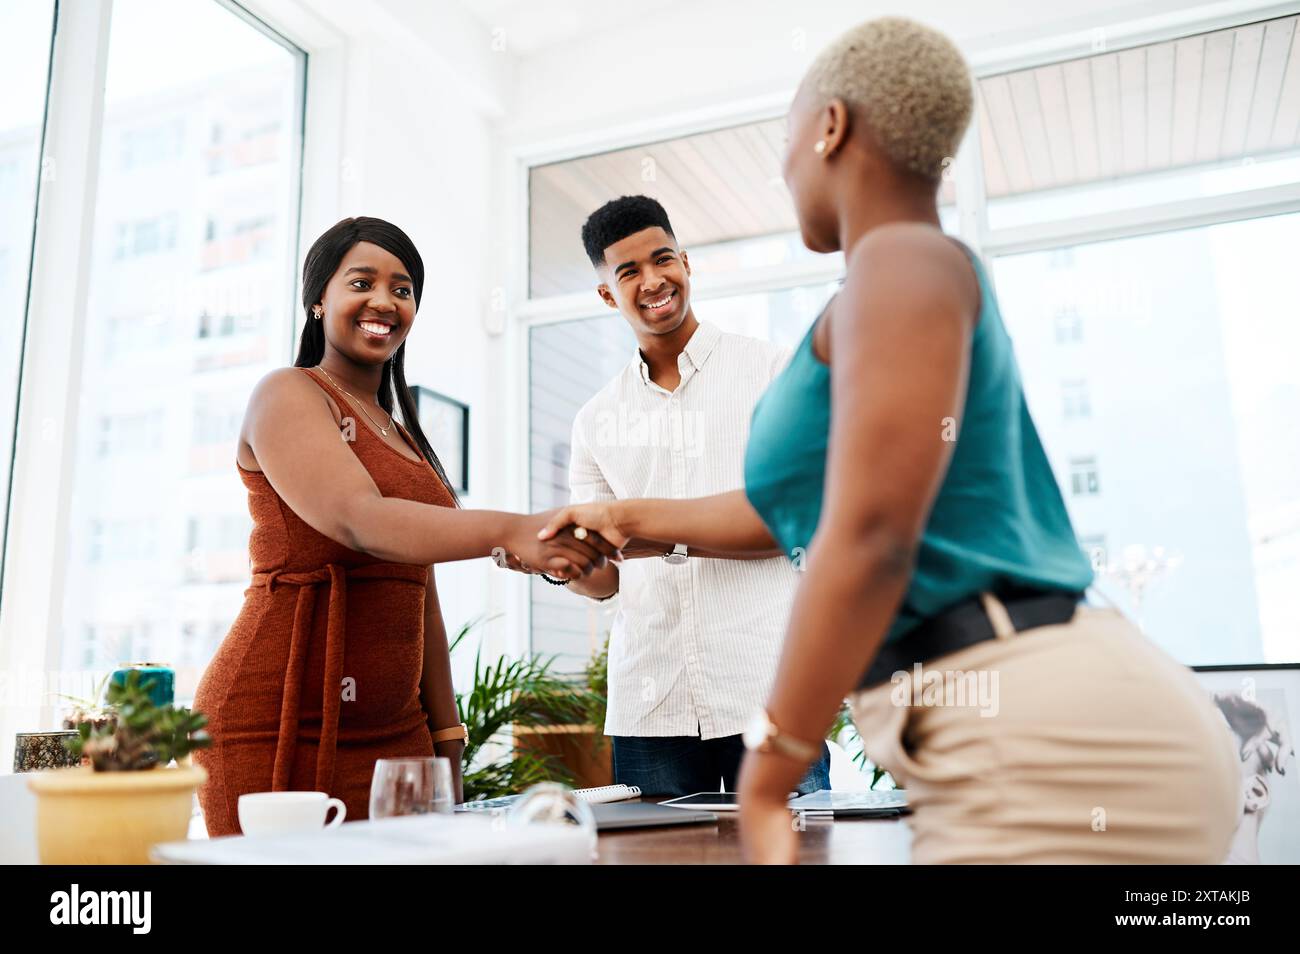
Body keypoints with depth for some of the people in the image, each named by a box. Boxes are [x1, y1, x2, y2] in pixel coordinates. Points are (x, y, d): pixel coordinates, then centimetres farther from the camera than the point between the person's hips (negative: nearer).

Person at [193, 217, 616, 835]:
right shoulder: (286, 395, -4)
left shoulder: (404, 438, 18)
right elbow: (359, 520, -24)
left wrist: (447, 740, 12)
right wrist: (510, 532, -38)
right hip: (279, 731, -6)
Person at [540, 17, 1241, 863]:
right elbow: (798, 510, 28)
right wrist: (633, 518, 39)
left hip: (1053, 740, -9)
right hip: (1043, 734, 9)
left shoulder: (903, 259, -10)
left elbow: (868, 538, -21)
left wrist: (765, 782, -13)